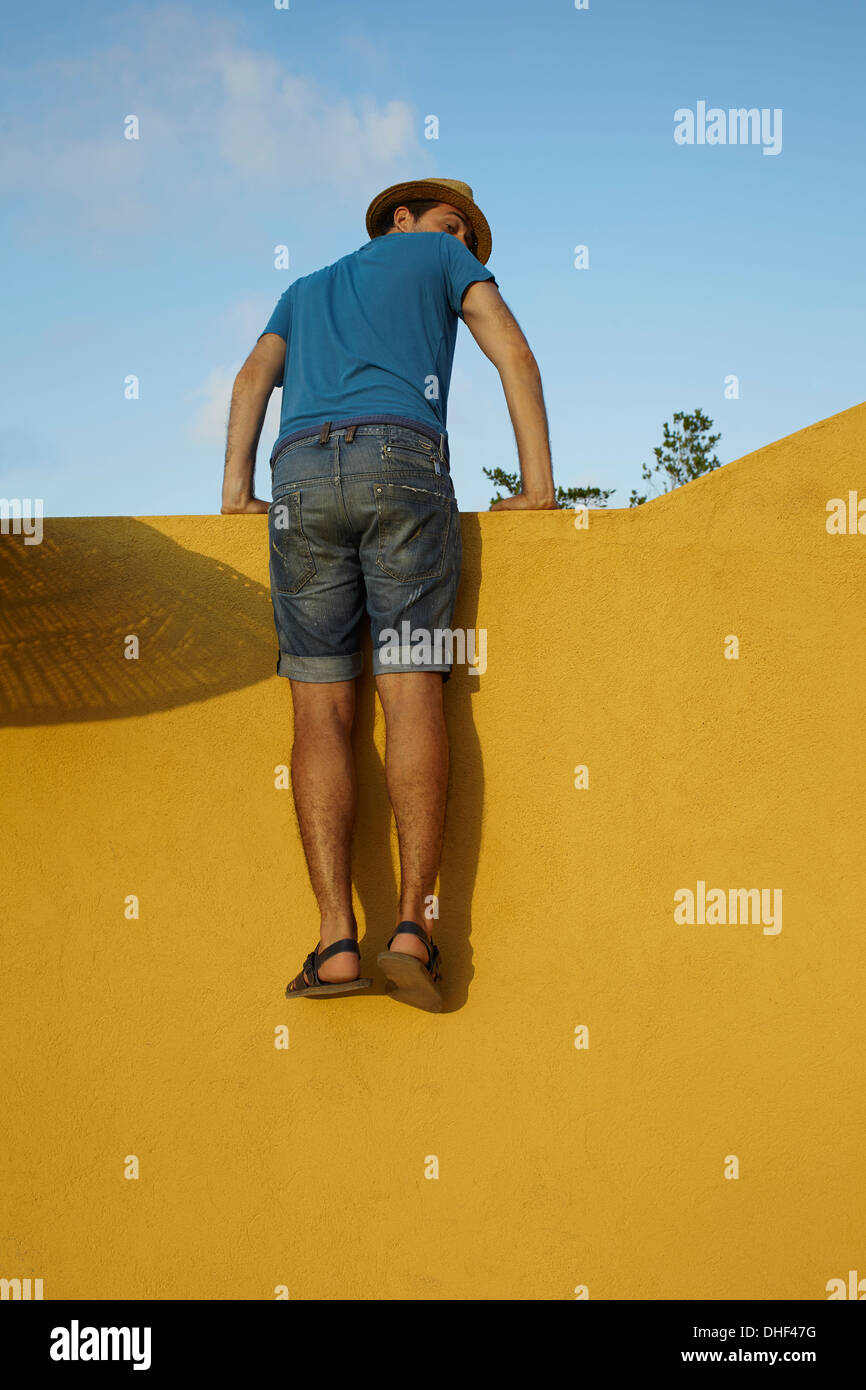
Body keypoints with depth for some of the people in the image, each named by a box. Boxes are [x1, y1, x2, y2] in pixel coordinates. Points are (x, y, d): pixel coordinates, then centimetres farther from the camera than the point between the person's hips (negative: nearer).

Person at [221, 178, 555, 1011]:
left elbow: (253, 379, 20)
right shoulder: (439, 258, 27)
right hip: (403, 462, -3)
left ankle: (337, 941, -15)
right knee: (411, 692, -9)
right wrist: (538, 486, 10)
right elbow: (514, 355, 14)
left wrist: (236, 490, 11)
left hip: (301, 475, 3)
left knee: (321, 707, -5)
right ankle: (412, 927, -19)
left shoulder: (304, 291, 37)